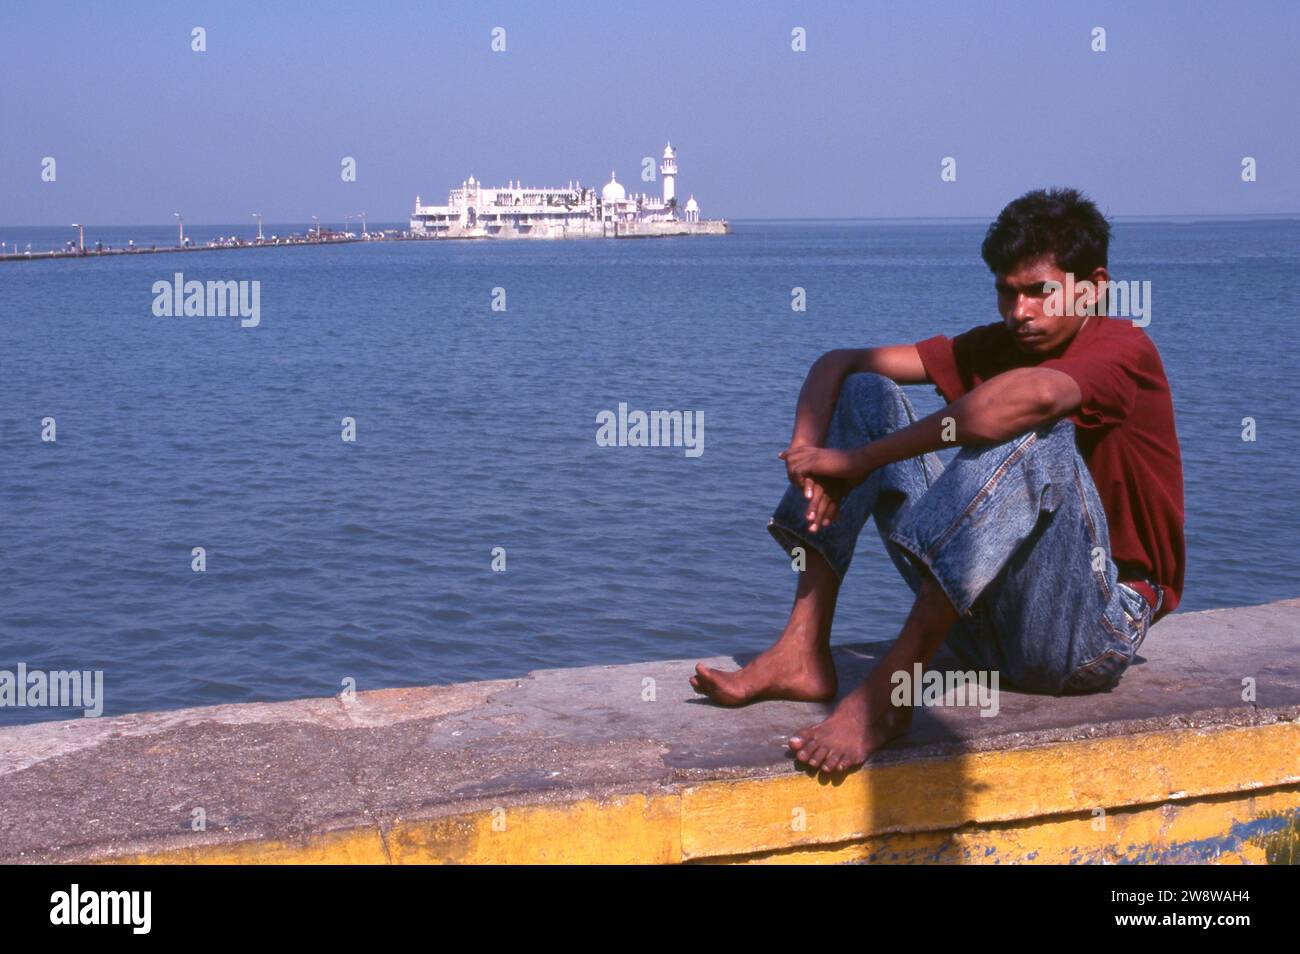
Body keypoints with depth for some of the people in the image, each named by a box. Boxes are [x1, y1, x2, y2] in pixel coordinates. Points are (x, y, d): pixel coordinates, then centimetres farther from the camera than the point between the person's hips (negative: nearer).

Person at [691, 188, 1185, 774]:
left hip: (1097, 629, -6)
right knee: (867, 392, 1)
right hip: (983, 619, 7)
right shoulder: (993, 347, 10)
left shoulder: (1123, 348, -10)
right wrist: (810, 455, -17)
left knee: (1036, 431, -33)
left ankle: (888, 692, -39)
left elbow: (1034, 395, -34)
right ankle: (803, 654, -13)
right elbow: (837, 365, 5)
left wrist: (857, 460, -32)